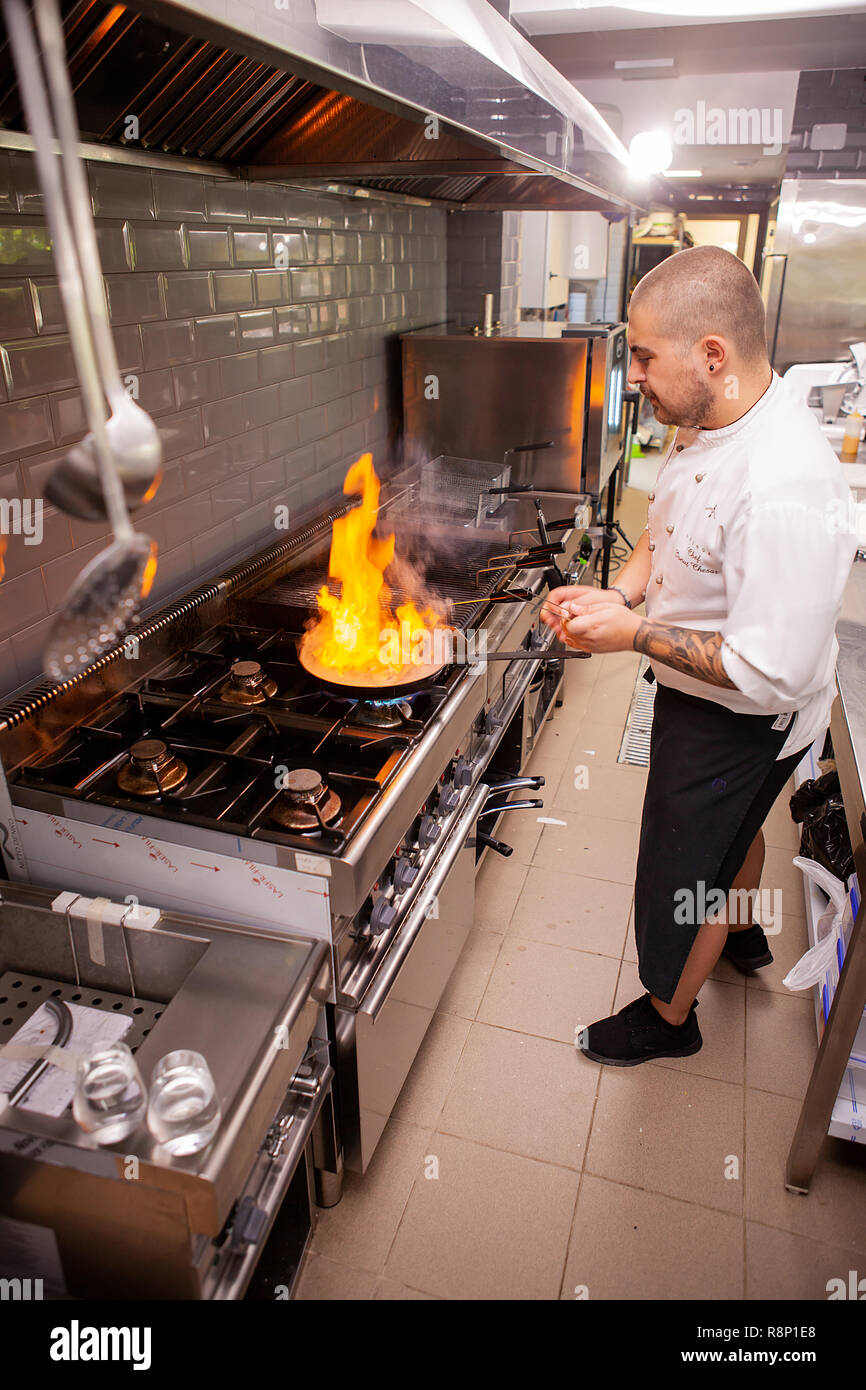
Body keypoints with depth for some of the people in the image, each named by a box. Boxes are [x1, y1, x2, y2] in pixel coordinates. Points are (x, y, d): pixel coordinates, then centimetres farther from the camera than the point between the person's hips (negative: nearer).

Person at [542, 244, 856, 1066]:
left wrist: (633, 635, -28)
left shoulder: (785, 492, -37)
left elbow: (770, 674, -34)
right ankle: (743, 935, 62)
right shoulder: (708, 424, -6)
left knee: (683, 872, 12)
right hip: (706, 693, 9)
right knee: (730, 829, 32)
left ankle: (668, 1017, 40)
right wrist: (617, 594, -9)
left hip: (740, 721, -9)